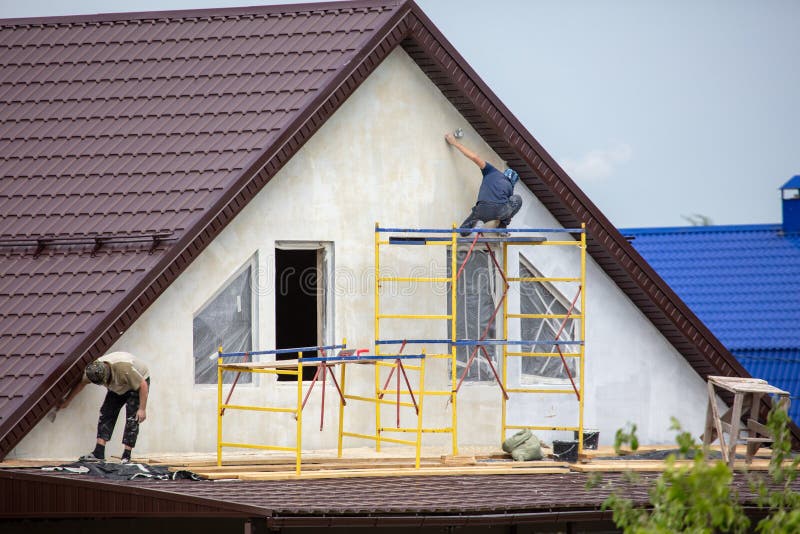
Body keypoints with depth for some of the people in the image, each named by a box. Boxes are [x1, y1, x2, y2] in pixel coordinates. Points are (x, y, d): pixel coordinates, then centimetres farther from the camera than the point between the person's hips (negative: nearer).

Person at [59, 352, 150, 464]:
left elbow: (143, 385, -33)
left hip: (138, 382, -6)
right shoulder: (94, 369, -22)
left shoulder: (124, 368, -42)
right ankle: (98, 453, -10)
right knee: (106, 412, -7)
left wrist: (142, 409, -30)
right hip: (119, 388, 6)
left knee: (132, 418, -16)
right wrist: (67, 401, 8)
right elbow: (81, 383, -2)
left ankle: (126, 457, -14)